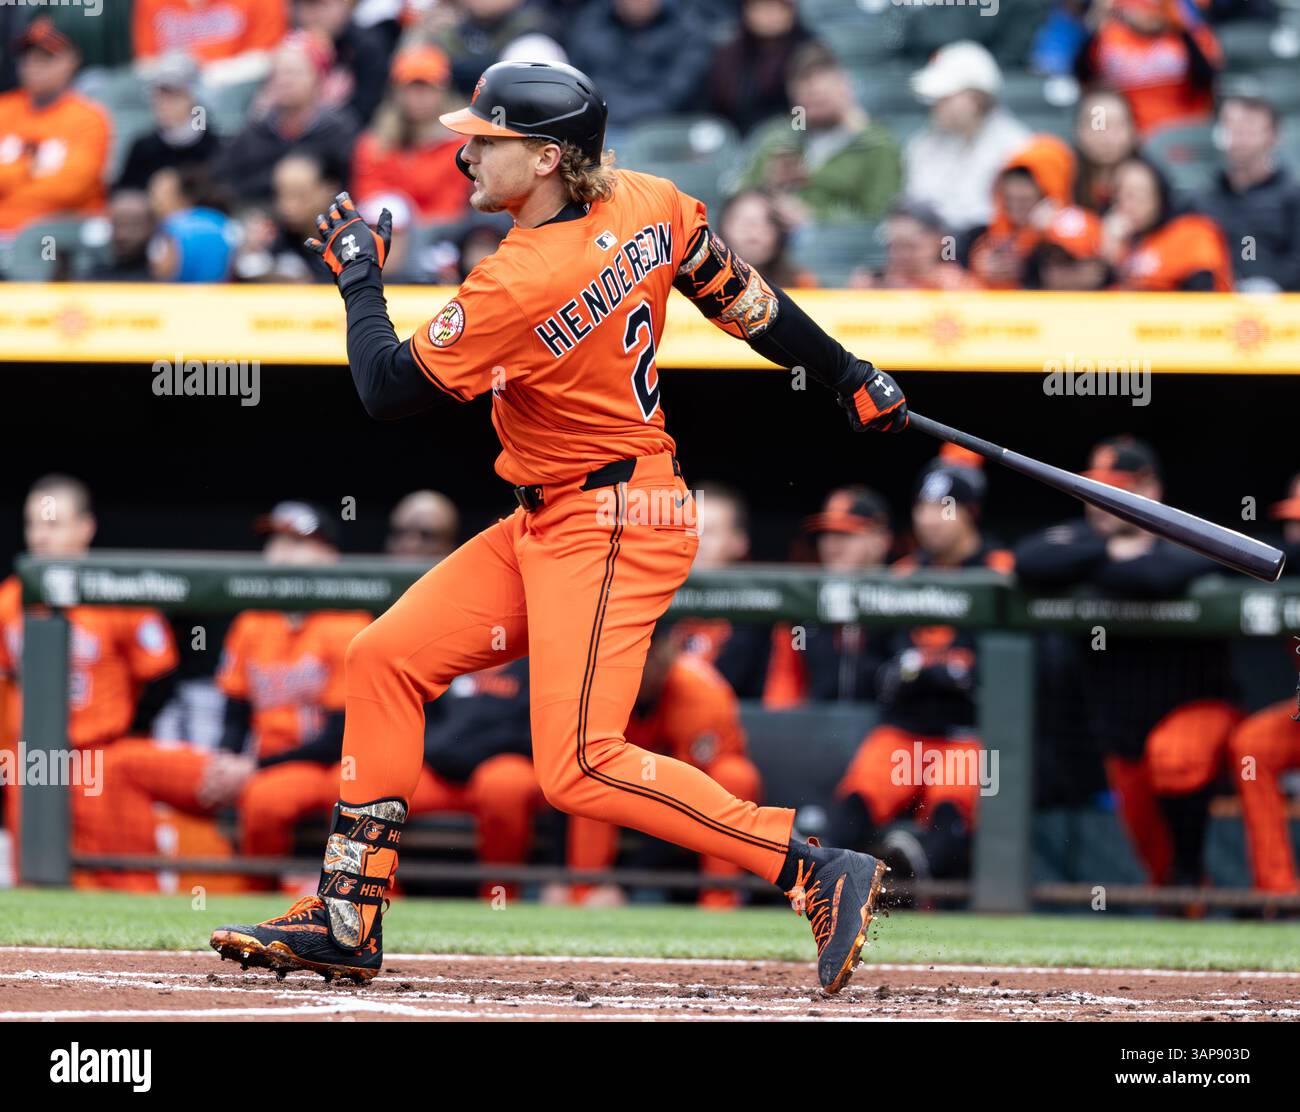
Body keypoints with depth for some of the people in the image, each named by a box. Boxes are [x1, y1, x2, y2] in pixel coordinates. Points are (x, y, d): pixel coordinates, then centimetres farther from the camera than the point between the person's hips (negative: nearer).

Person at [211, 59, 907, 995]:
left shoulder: (521, 285, -24)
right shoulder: (648, 206, -1)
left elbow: (386, 389, -15)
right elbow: (744, 299, 9)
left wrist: (359, 279, 1)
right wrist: (848, 376, 19)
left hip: (607, 531, -10)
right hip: (548, 526, 10)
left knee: (580, 767, -16)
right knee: (387, 658, 9)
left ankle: (819, 872, -14)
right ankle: (347, 923, 13)